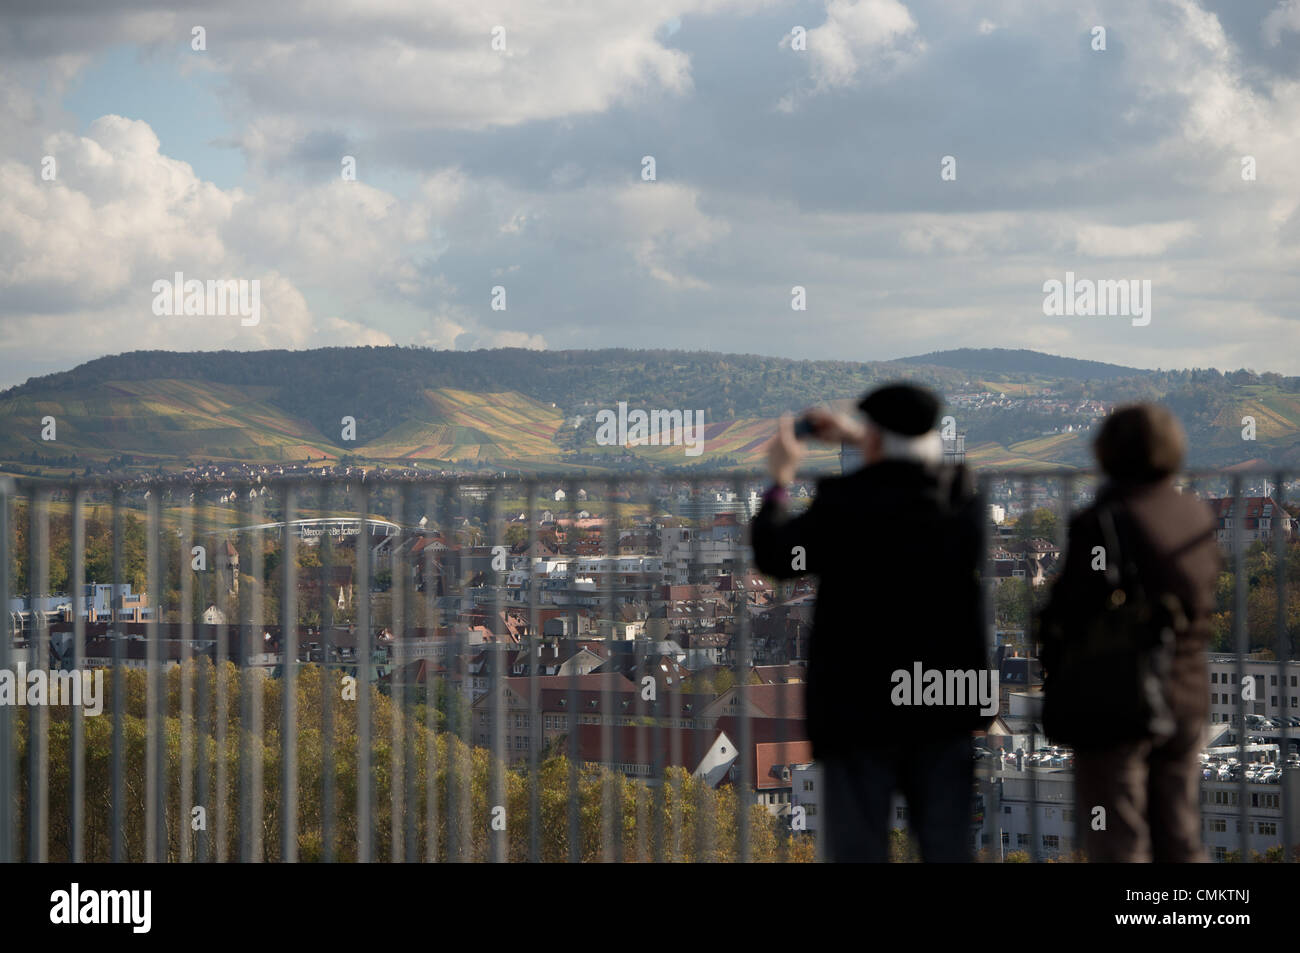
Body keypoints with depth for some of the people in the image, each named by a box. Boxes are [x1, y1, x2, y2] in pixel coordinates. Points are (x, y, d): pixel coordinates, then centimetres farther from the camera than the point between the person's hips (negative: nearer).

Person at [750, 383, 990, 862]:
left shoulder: (844, 501, -15)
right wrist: (860, 440, 28)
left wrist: (780, 479, 11)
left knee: (859, 846, 3)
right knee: (948, 848, 11)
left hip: (859, 704, -4)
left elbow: (773, 556, -2)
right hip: (944, 708, 4)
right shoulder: (960, 495, -2)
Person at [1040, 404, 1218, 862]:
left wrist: (1054, 687, 2)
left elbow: (1066, 614, -13)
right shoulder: (1198, 517, 4)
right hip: (1187, 696, 6)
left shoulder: (1101, 523, -16)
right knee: (1181, 844, 14)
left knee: (1119, 846, 1)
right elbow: (1204, 607, 10)